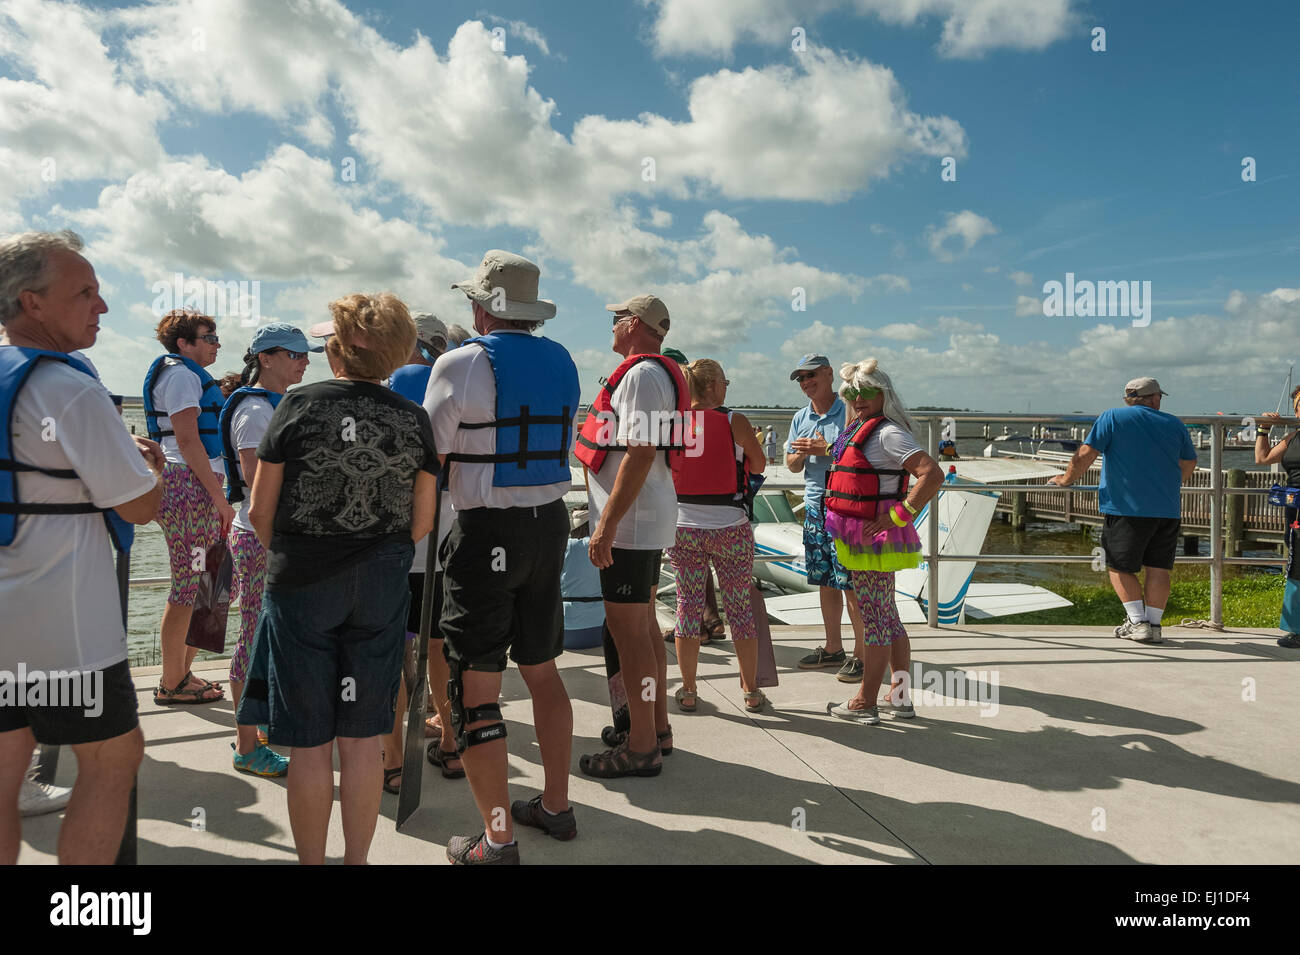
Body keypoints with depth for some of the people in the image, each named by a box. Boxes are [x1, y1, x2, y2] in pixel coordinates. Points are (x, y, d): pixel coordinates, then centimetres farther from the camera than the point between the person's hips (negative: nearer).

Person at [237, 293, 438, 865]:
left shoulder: (299, 405, -7)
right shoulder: (412, 419, -1)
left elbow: (260, 511, -3)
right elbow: (422, 521, 3)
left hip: (302, 584, -2)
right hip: (382, 589, 2)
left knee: (310, 741, 10)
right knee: (362, 736, 13)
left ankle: (311, 860, 24)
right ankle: (356, 859, 26)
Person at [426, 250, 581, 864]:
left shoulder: (462, 363, -10)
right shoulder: (561, 362, 8)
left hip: (486, 534, -7)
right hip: (550, 524, 7)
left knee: (475, 688, 2)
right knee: (543, 670, 18)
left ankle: (498, 840, 9)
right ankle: (556, 807, 31)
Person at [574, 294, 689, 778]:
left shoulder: (641, 374, -15)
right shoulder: (664, 372, 18)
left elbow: (640, 454, -24)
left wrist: (607, 523, -24)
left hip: (631, 520, -11)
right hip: (651, 519, 11)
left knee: (626, 628, -5)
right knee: (643, 623, 17)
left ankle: (641, 747, 4)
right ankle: (658, 728, 28)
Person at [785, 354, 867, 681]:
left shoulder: (850, 413, -6)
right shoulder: (800, 418, 14)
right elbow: (792, 465, 19)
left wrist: (827, 449, -18)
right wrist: (800, 454, -4)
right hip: (814, 506, 7)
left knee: (852, 583, -5)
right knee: (824, 581, 12)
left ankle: (861, 654, 6)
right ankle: (833, 648, 24)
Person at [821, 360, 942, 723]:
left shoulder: (889, 433, -14)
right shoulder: (859, 430, 14)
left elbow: (933, 473, -24)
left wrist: (899, 515, -25)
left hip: (874, 540, -10)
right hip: (861, 539, 10)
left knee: (875, 618, -1)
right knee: (889, 618, 15)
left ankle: (864, 703, 8)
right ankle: (900, 697, 26)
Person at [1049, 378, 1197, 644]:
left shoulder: (1112, 418, 2)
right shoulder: (1173, 424, 14)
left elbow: (1085, 454, -7)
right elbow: (1188, 464, 26)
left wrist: (1066, 479, 7)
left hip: (1126, 508, -4)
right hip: (1167, 509, 4)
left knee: (1120, 567, 5)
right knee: (1158, 568, 9)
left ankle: (1138, 622, -1)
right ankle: (1154, 624, 9)